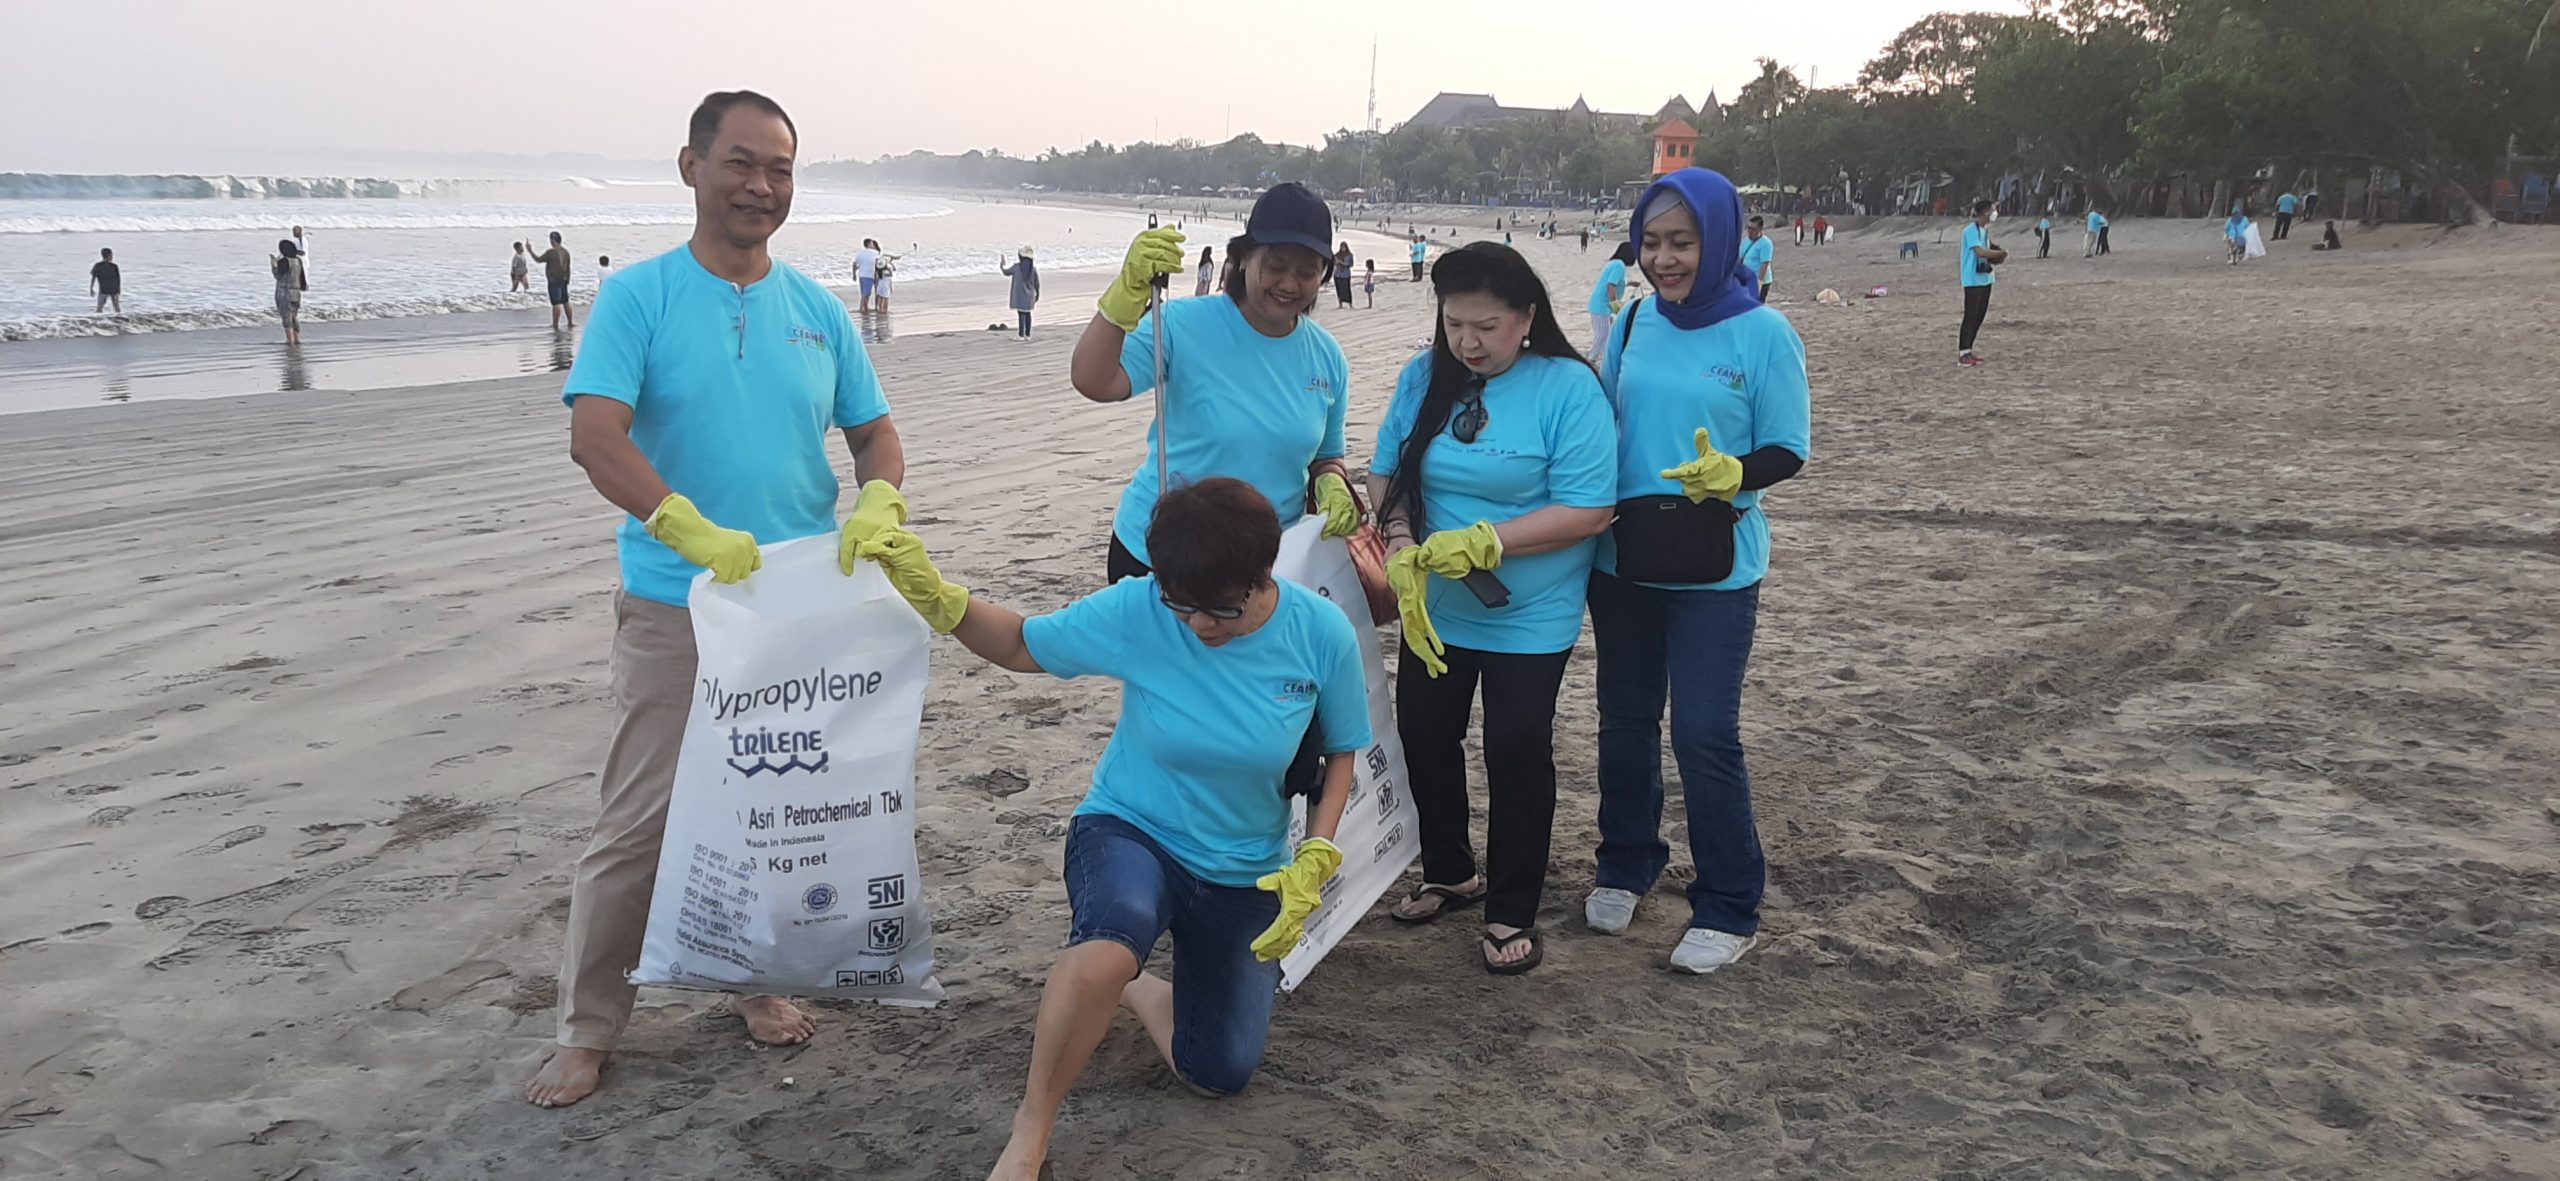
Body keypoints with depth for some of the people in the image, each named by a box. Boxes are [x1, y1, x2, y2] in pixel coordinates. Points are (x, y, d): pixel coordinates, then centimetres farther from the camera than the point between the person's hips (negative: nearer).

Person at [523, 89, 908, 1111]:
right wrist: (692, 530, -32)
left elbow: (874, 429, 11)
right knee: (638, 824, 0)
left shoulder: (817, 309, 7)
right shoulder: (638, 296, -6)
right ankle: (587, 1029, 16)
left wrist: (877, 502, -12)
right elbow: (594, 438, -17)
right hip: (674, 609, -4)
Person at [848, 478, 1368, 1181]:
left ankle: (1131, 991, 35)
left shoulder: (1323, 634, -18)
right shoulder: (1136, 611, -20)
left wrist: (1314, 861, -13)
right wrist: (933, 596, -23)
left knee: (1218, 1076, 4)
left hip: (1244, 876, 3)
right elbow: (1019, 646, -6)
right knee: (1107, 950, -39)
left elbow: (1341, 752, -2)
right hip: (1130, 832, -2)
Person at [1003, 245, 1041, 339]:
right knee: (1027, 314, 13)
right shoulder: (1033, 268, -1)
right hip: (1029, 295, 4)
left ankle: (1021, 335, -4)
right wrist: (1037, 294, 18)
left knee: (1021, 314, -4)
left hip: (1019, 295, -4)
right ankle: (1028, 335, 15)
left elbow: (1006, 272, 5)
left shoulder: (1017, 267, -11)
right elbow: (1037, 284, 4)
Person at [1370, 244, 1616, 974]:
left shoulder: (1568, 388, -16)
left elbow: (1590, 510, -21)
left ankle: (1512, 913, 18)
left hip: (1530, 617, -5)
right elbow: (1387, 474, 4)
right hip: (1434, 609, 5)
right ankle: (1449, 875, 37)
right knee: (1425, 736, 14)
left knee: (1517, 751, 0)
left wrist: (1485, 542, -26)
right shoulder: (1424, 379, -1)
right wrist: (1400, 546, -15)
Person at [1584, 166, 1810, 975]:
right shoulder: (1635, 323, 2)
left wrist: (1731, 474, -27)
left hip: (1715, 569, -5)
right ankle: (1626, 864, 36)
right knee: (1625, 717, 16)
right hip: (1623, 559, 5)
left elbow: (1789, 450, -9)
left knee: (1704, 733, -3)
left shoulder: (1763, 334, -11)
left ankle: (1728, 907, 13)